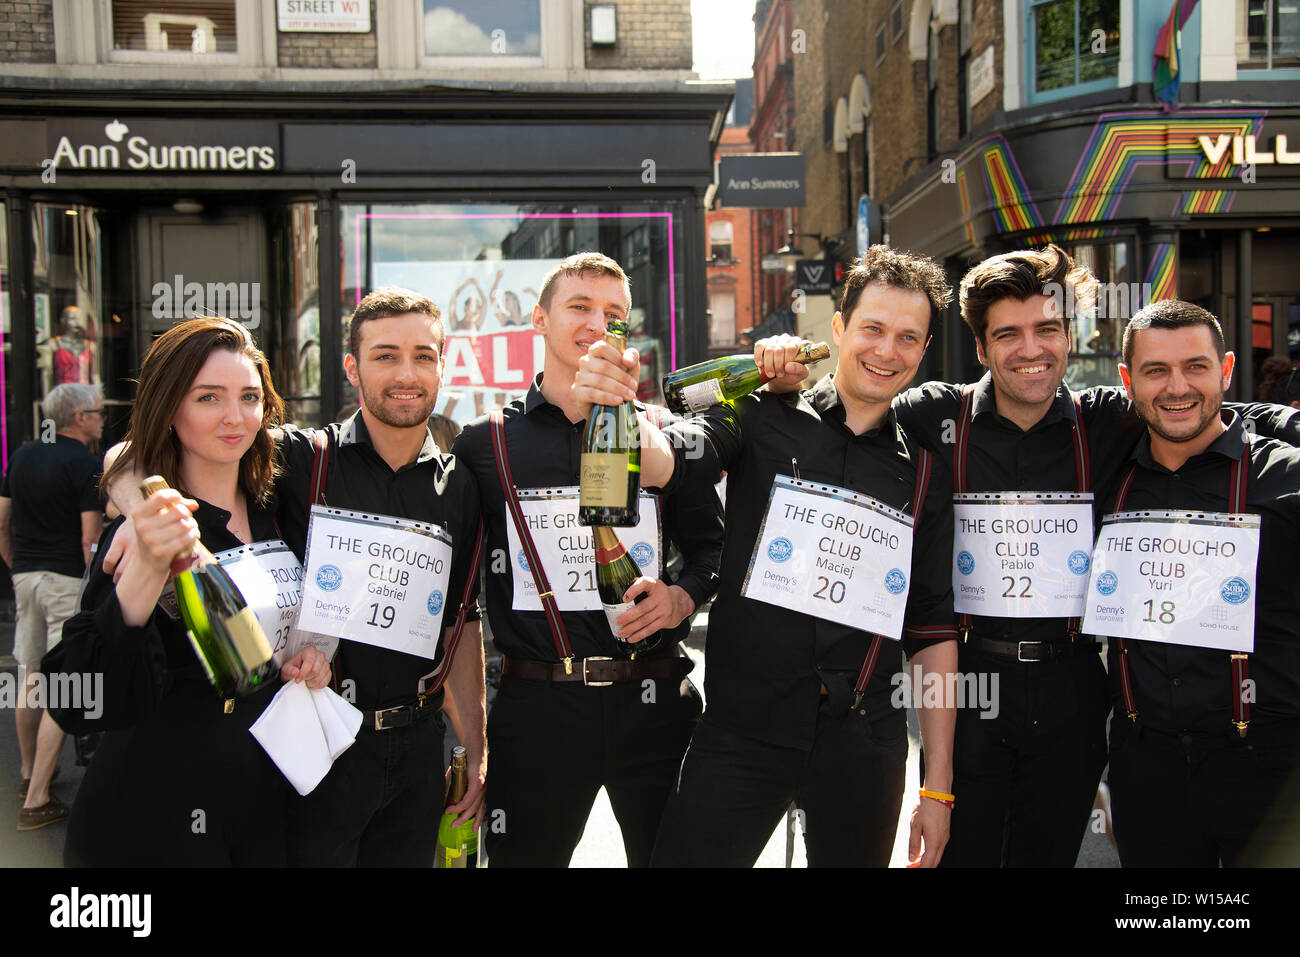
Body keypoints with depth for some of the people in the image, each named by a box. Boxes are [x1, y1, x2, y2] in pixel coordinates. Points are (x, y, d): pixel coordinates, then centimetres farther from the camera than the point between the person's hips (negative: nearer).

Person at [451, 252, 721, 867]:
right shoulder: (483, 445, 5)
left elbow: (710, 546, 13)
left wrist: (679, 598, -8)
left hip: (653, 703, 1)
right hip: (535, 706, -1)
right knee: (523, 856, 9)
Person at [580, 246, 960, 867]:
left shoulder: (924, 472, 8)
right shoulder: (762, 420, 1)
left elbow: (932, 629, 8)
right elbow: (668, 460, -18)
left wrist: (938, 786, 6)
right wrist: (617, 407, -42)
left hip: (864, 745, 3)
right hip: (741, 731, -2)